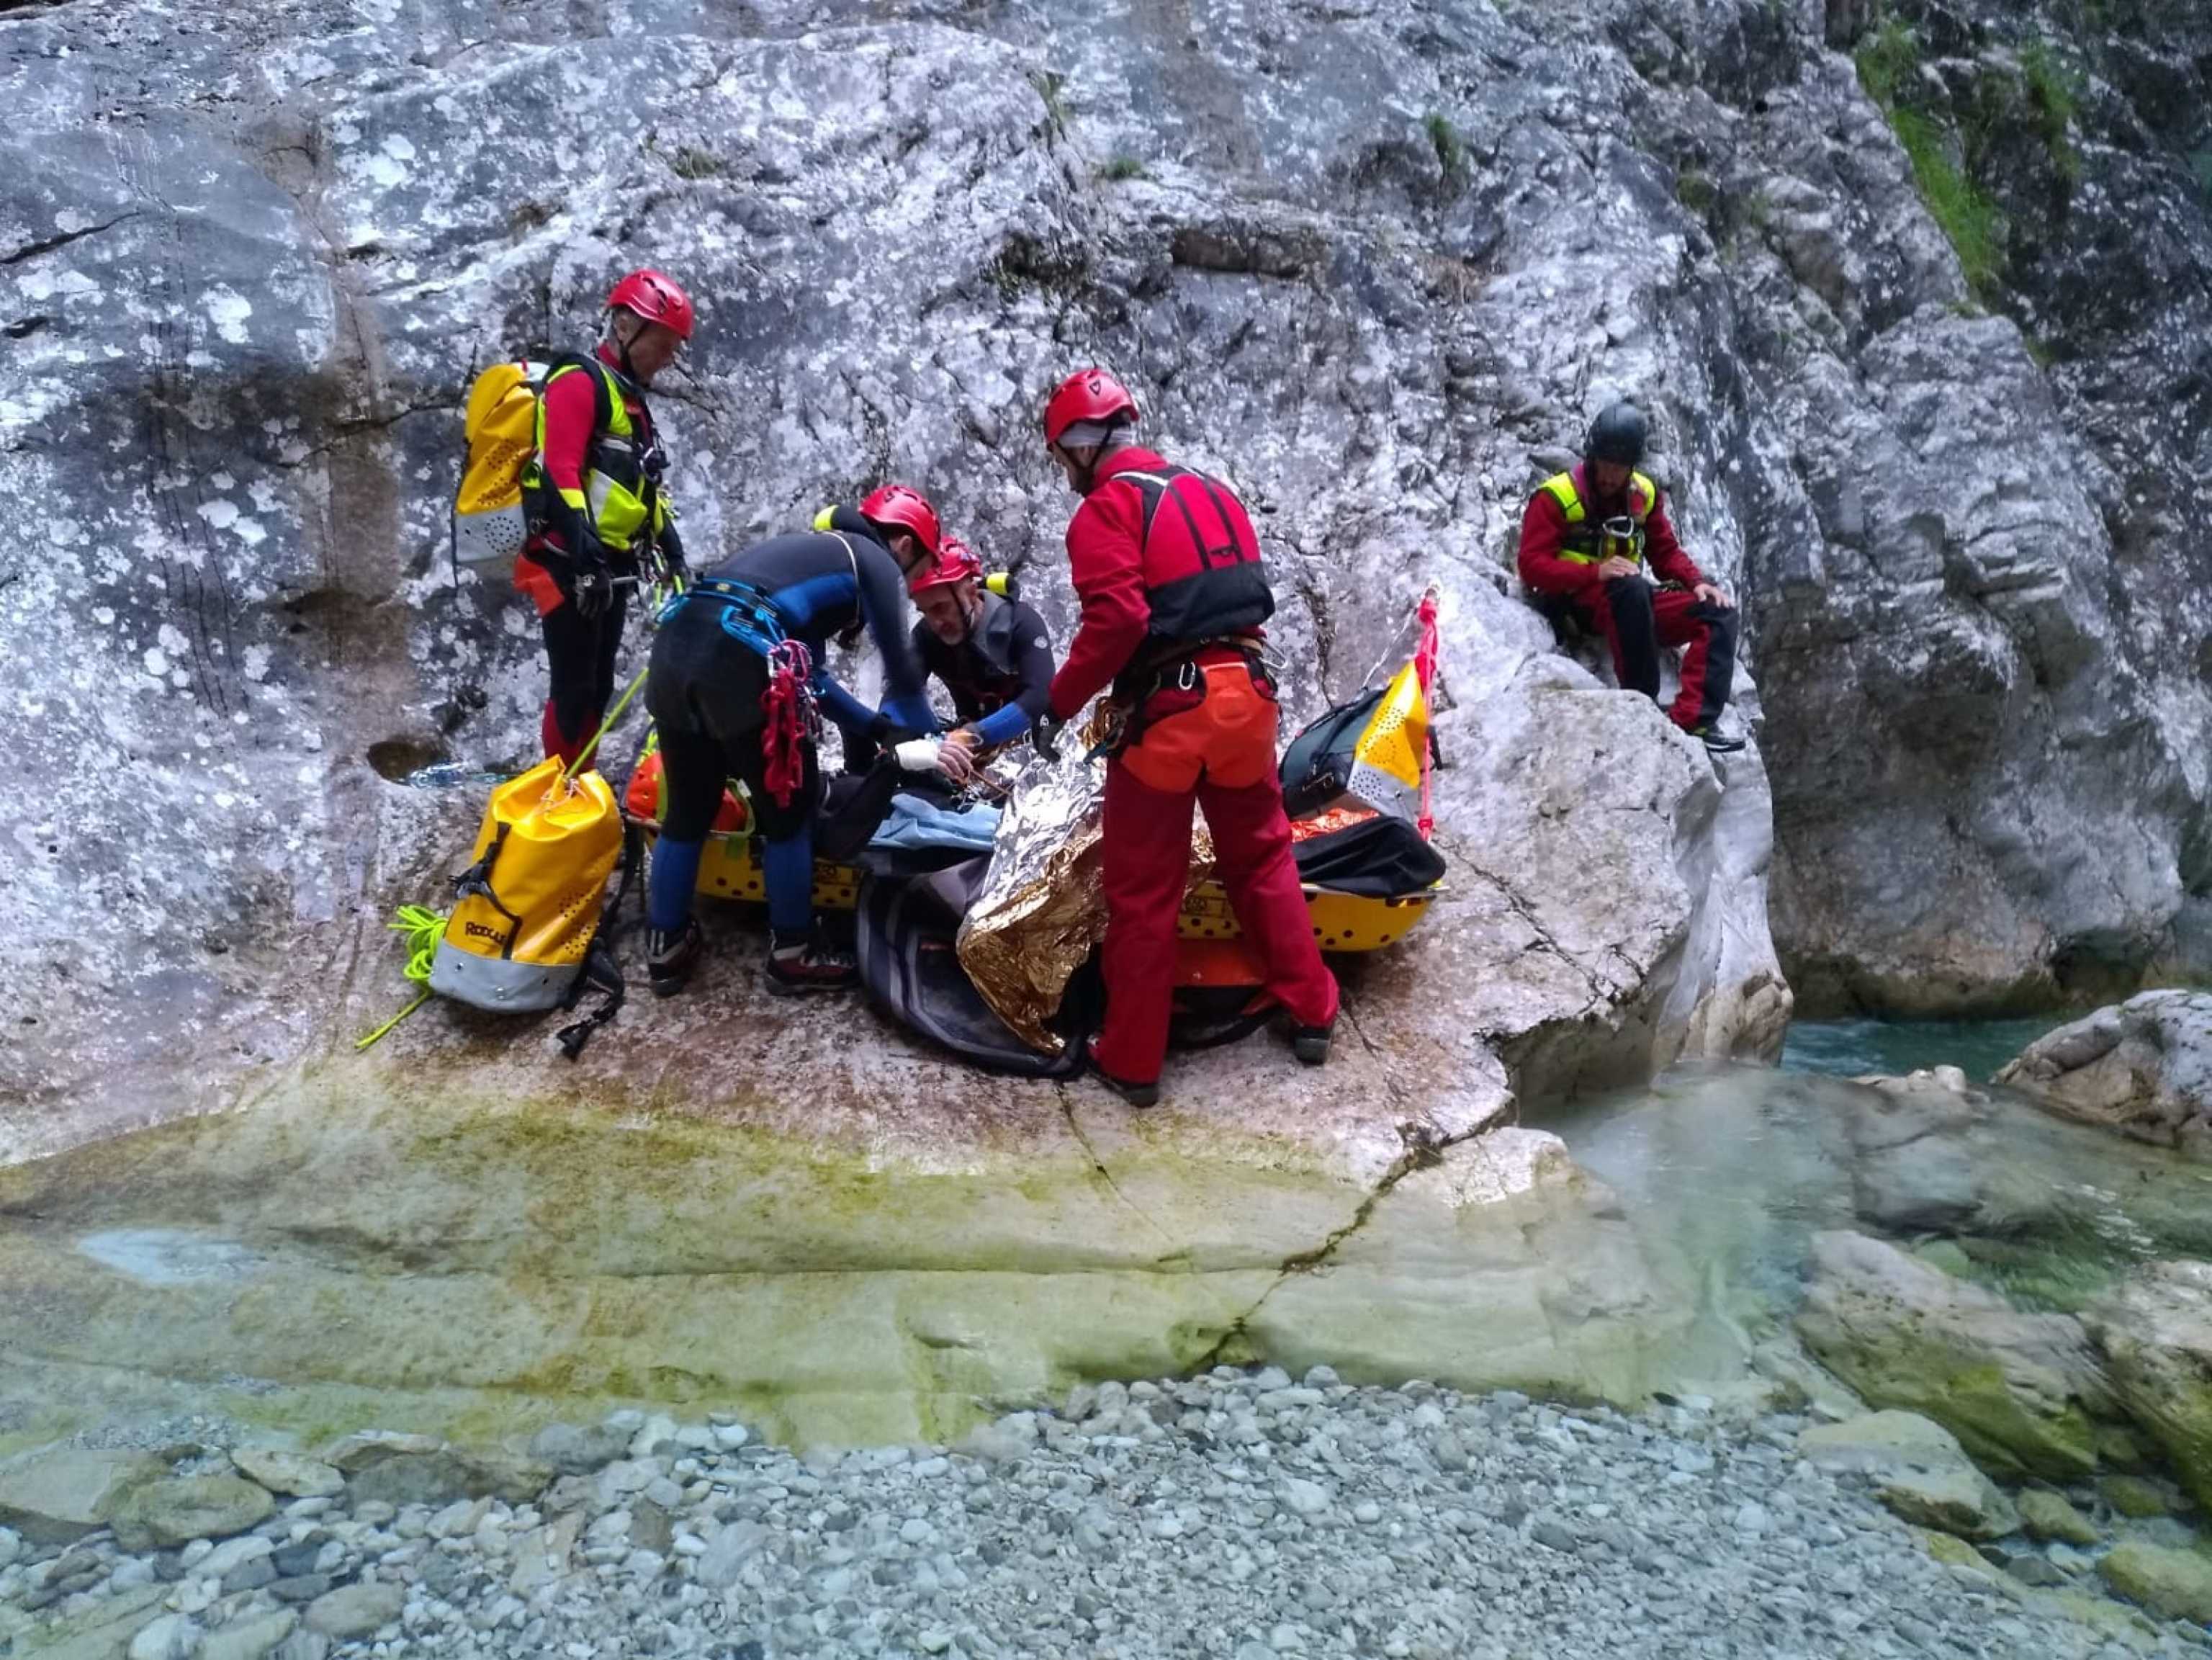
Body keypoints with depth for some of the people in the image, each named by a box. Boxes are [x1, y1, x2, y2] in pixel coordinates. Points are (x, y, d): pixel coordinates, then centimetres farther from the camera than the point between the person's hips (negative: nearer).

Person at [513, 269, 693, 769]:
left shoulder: (629, 398, 21)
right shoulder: (579, 382, -9)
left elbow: (643, 484, 27)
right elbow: (559, 472, -21)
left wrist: (672, 549, 20)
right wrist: (585, 553, -27)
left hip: (612, 567, 10)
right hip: (571, 565, -9)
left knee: (599, 688, 13)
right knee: (574, 688, -7)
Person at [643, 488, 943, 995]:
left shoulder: (814, 551, 35)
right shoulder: (876, 562, 12)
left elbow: (809, 673, 36)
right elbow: (902, 668, 8)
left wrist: (876, 725, 39)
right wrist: (923, 736, 25)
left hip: (675, 644, 8)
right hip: (742, 661, -8)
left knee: (688, 809, 21)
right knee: (788, 812, 10)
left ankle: (666, 946, 32)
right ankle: (793, 954, 20)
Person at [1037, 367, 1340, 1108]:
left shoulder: (1107, 508, -8)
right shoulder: (1212, 490, 16)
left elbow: (1117, 618, -21)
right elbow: (1249, 593, 17)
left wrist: (1059, 703, -12)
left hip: (1167, 712, -7)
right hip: (1245, 695, 7)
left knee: (1142, 891, 5)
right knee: (1262, 858, 22)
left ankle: (1131, 1059, 14)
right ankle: (1311, 1014, 29)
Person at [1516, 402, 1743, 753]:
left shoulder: (1644, 494, 11)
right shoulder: (1556, 496, -7)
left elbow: (1666, 551, 17)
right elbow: (1532, 565, -14)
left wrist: (1698, 583, -4)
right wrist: (1595, 571, -28)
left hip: (1631, 604, 7)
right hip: (1577, 601, -6)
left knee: (1719, 611, -11)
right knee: (1631, 587, -38)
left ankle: (1692, 720, -26)